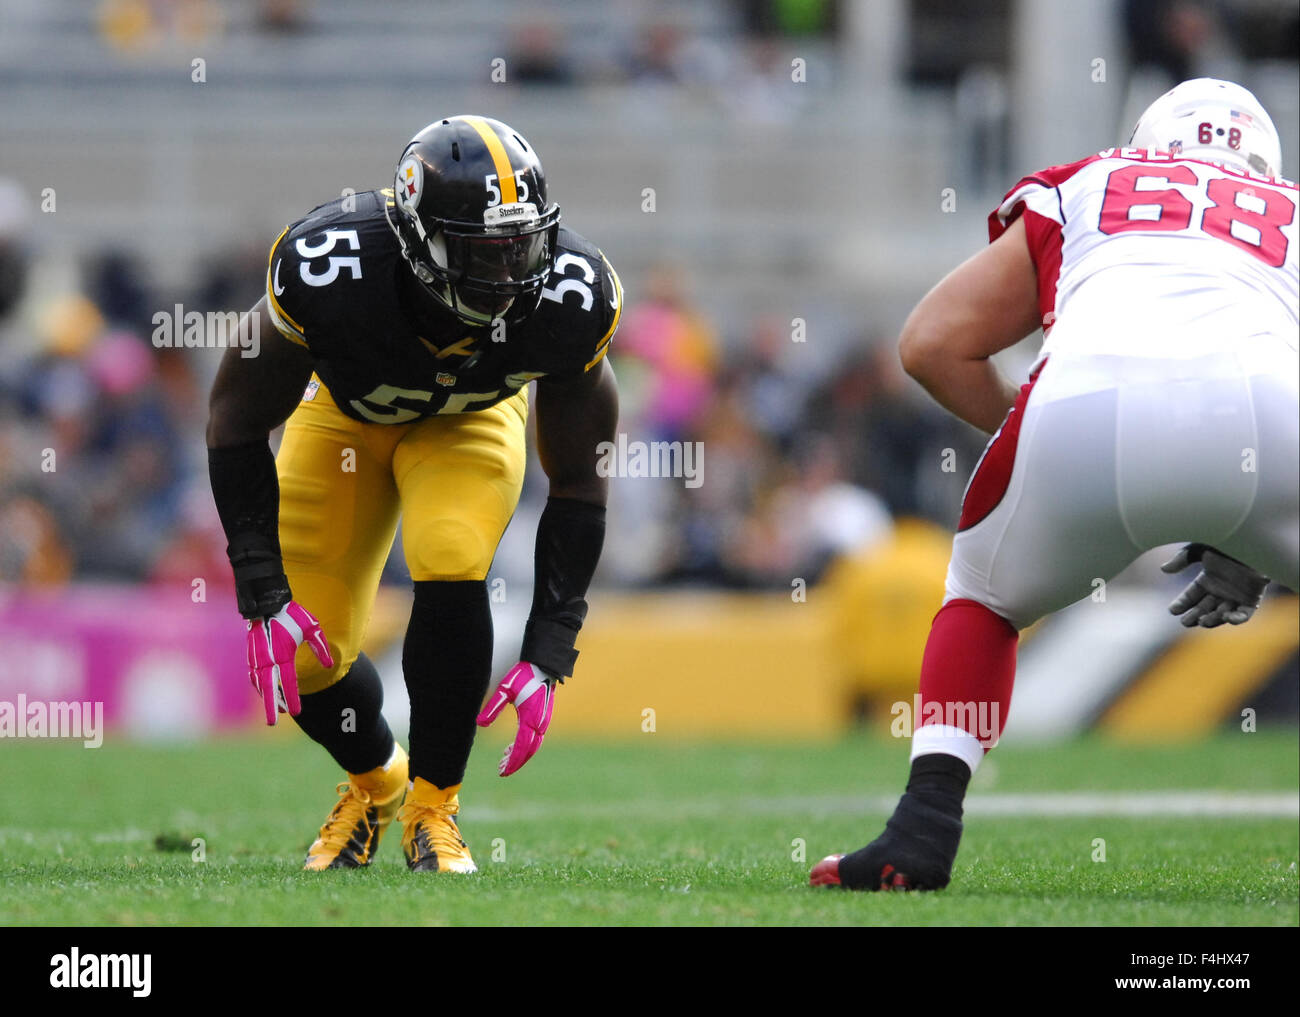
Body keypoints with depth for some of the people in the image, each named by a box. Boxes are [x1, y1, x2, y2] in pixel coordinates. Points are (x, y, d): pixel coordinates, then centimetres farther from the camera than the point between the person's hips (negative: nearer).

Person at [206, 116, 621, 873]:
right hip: (344, 411, 0)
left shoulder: (568, 302, -34)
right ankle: (374, 781, 28)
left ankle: (433, 805, -10)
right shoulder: (328, 273, -40)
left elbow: (579, 481, -19)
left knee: (451, 568, -30)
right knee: (302, 654, -7)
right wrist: (263, 595, -27)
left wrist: (548, 655, -24)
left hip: (472, 417, 0)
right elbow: (239, 421, -23)